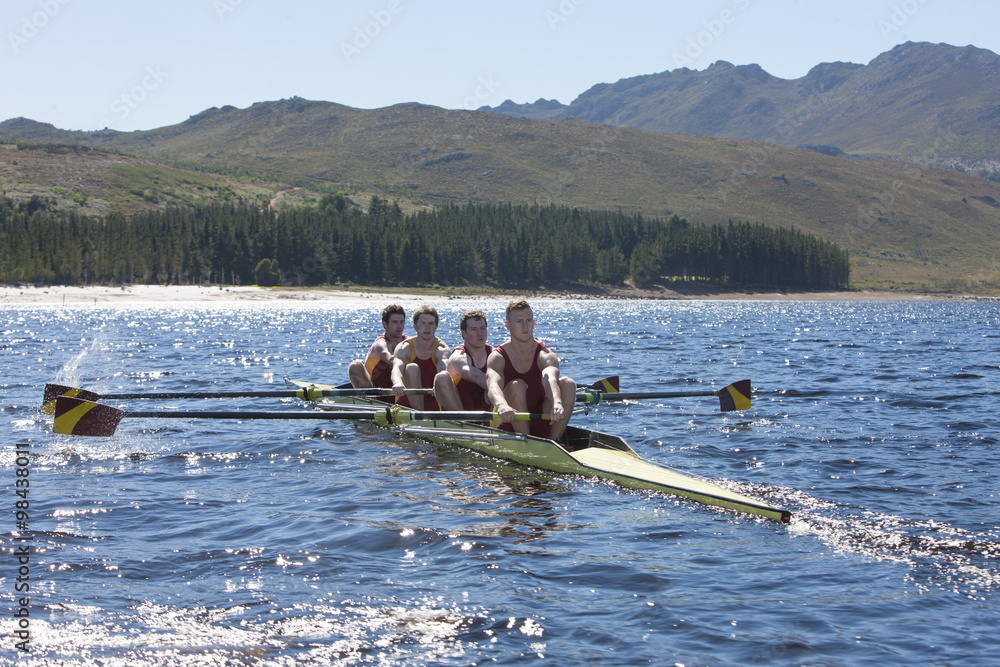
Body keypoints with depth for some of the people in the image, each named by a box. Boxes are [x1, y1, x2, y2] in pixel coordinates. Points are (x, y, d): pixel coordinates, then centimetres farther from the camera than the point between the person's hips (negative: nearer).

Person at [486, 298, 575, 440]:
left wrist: (557, 403, -55)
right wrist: (501, 405, -56)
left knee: (568, 384, -19)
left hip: (542, 427, 2)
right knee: (516, 386, -29)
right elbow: (493, 385, -31)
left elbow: (550, 380, -31)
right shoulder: (498, 357, -8)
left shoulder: (545, 355, -6)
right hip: (510, 424, -1)